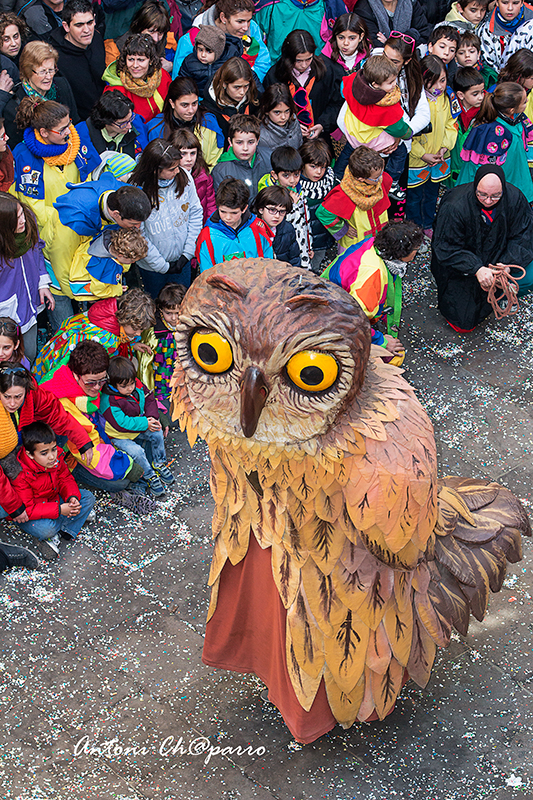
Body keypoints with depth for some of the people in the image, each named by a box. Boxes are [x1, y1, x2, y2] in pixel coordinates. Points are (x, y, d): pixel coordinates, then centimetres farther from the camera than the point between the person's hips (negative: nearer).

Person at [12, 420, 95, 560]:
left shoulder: (57, 458, -14)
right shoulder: (21, 475, -33)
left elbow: (66, 479, 1)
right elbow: (27, 509, -30)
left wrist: (72, 497, -22)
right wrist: (59, 510, -35)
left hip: (53, 500, 7)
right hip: (26, 515, -7)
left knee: (88, 497, -7)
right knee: (47, 527, -37)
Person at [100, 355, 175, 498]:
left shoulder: (138, 386, -9)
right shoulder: (109, 402, -30)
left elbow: (150, 400, 5)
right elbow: (121, 423, -30)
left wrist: (152, 418, -13)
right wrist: (145, 423, -27)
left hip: (139, 428, 7)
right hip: (119, 436, -7)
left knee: (157, 433, -8)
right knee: (136, 451, -26)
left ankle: (159, 464, 13)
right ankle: (149, 476, -2)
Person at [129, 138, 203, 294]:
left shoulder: (185, 178, -14)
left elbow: (196, 213, -4)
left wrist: (188, 253, -8)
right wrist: (162, 266, -14)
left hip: (182, 260, 3)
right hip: (153, 265, -3)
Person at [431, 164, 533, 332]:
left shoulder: (515, 198, -21)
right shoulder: (454, 206, -31)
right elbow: (447, 248, -25)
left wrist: (508, 264, -29)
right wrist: (476, 269, -38)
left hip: (497, 258, 4)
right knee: (464, 324, -7)